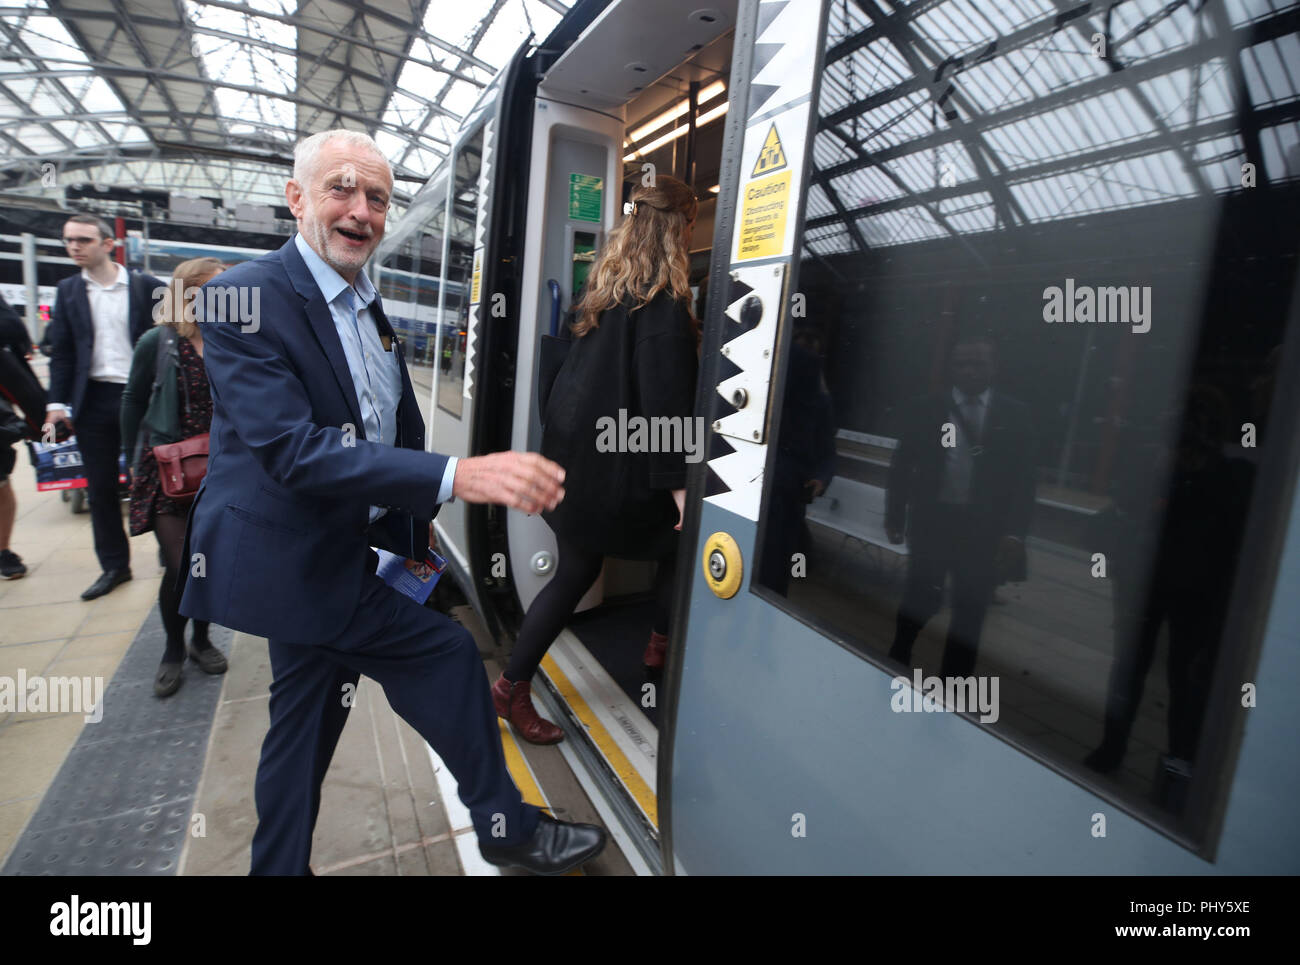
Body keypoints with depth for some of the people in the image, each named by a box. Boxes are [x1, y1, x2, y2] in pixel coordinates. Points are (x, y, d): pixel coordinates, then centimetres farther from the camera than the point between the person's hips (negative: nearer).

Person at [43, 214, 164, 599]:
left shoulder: (146, 286, -1)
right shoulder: (68, 291, 9)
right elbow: (61, 350, 8)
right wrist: (57, 402, 1)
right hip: (93, 400, 4)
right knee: (100, 488, 8)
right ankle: (113, 565, 19)